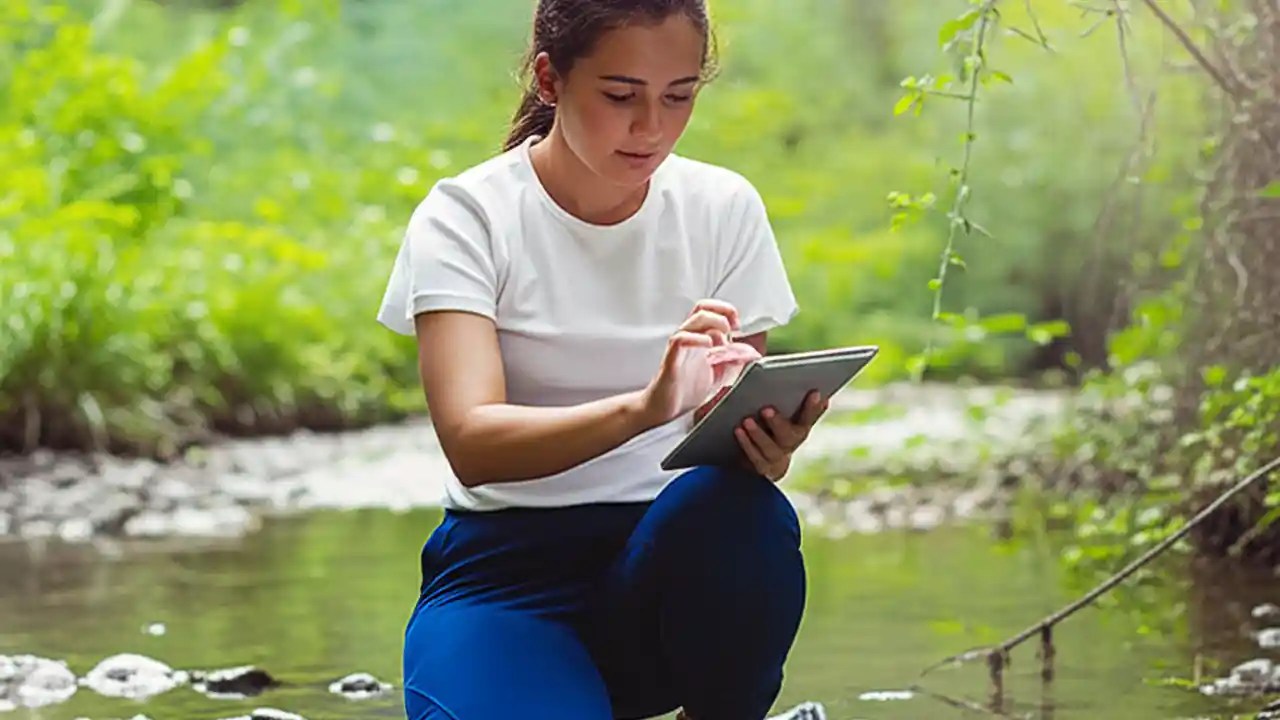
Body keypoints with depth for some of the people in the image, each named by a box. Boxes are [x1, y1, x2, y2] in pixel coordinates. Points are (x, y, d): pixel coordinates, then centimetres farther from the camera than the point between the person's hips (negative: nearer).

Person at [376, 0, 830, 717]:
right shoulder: (467, 217, -6)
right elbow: (471, 443, -22)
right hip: (511, 565, -2)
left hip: (678, 553, 2)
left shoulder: (723, 208, 2)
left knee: (740, 509, -34)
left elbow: (737, 435, 0)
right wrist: (643, 408, -40)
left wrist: (768, 447, -26)